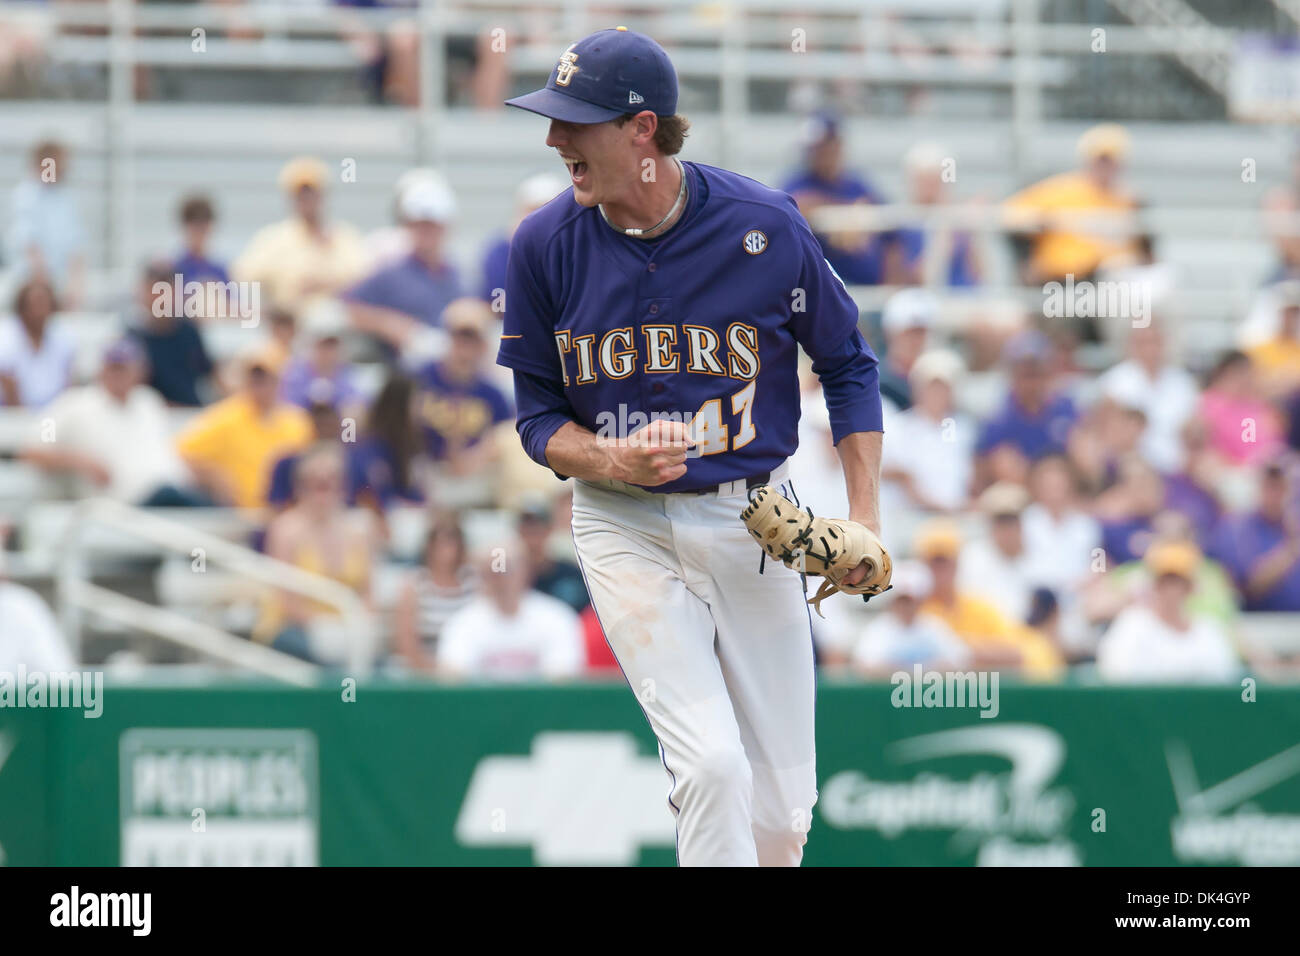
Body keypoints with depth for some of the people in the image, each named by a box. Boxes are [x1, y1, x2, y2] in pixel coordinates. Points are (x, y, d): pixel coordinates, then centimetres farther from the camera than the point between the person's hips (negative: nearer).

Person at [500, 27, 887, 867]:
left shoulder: (766, 227, -10)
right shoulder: (545, 246, -8)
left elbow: (849, 367, 4)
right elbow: (540, 418, 1)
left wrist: (865, 519, -5)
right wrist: (611, 462, -21)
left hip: (754, 519, 1)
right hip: (627, 530, -1)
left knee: (780, 812, 4)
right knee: (713, 766, -19)